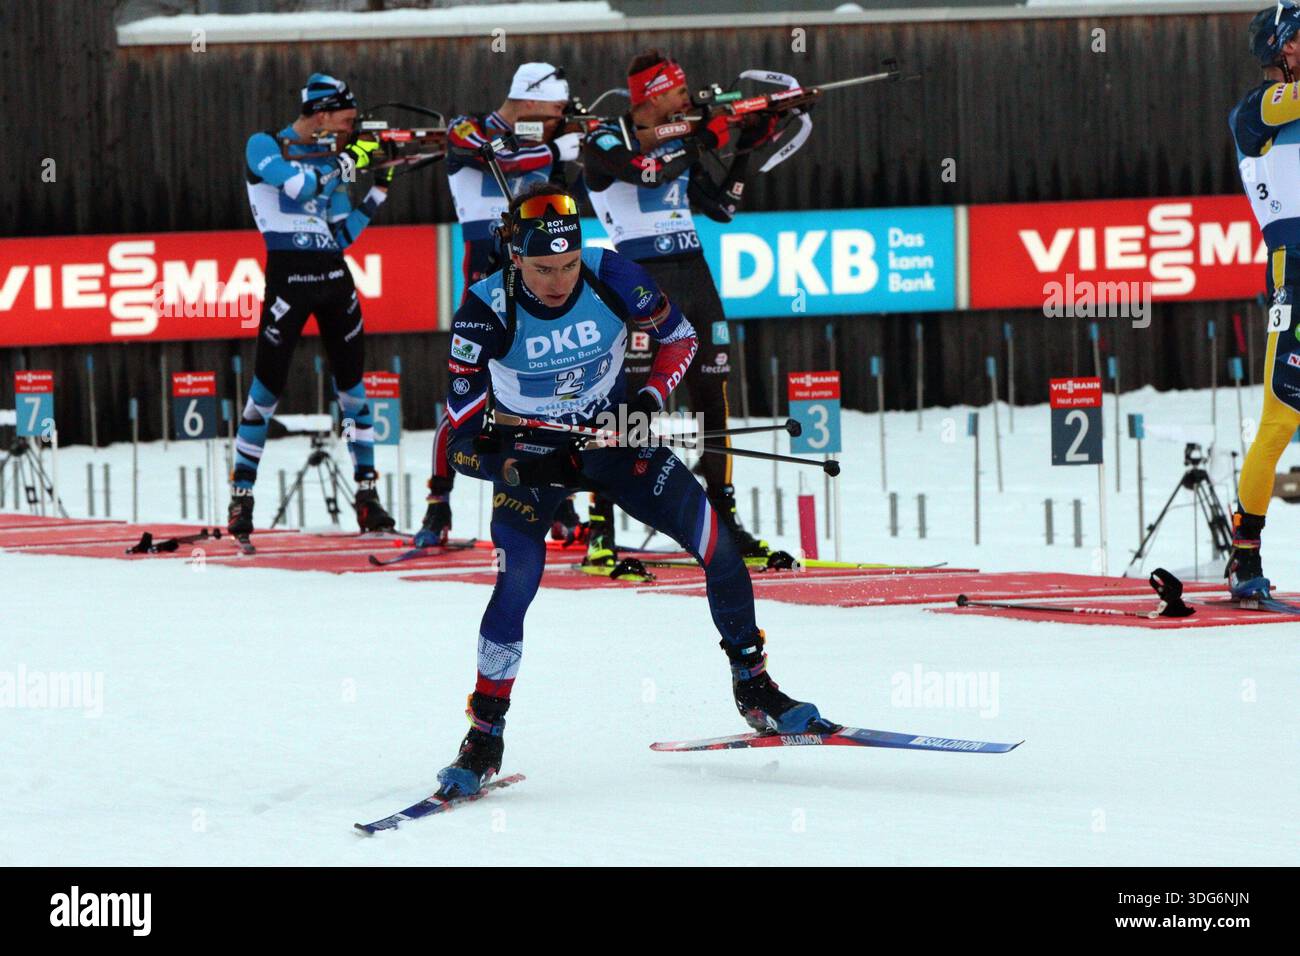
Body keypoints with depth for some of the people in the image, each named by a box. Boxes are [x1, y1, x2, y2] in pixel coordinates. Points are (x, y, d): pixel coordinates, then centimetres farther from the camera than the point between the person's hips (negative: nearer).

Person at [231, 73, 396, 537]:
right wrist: (347, 160, -14)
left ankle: (367, 493, 11)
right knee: (268, 385, -5)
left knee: (352, 383, 5)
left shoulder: (331, 159, 13)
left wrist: (380, 189, 8)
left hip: (333, 276, 6)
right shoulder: (264, 146, -4)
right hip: (288, 278, -6)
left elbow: (342, 235, 13)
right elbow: (298, 185, -23)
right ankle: (241, 495, 4)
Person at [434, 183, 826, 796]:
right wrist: (523, 470, -35)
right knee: (519, 579, -25)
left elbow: (680, 337, -2)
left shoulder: (611, 276, -21)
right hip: (528, 455, -2)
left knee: (719, 546, -8)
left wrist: (651, 399, -18)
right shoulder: (486, 313, -25)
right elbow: (463, 439, -20)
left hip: (615, 433, 2)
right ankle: (484, 737, -10)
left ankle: (755, 690, 14)